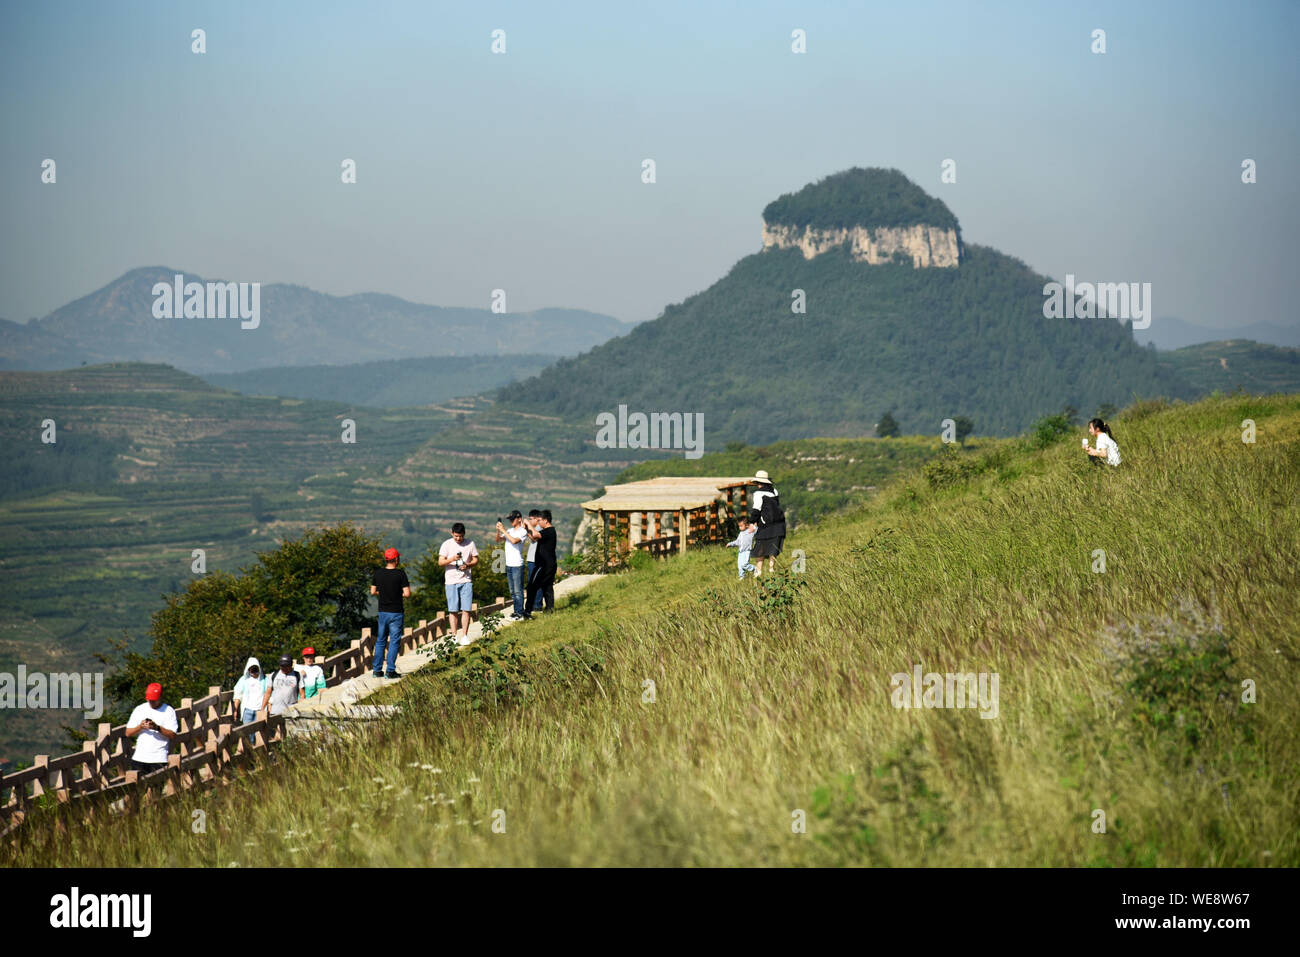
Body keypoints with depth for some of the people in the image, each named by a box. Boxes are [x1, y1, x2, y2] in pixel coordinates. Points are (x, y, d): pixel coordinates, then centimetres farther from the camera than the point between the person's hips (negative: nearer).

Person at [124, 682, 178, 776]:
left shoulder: (169, 711, 3)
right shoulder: (139, 709, 13)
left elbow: (173, 735, -6)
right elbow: (128, 733, 10)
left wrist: (157, 728, -19)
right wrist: (140, 727, -8)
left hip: (159, 758, -3)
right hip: (139, 757, 3)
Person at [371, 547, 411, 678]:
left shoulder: (378, 573, 0)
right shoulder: (400, 573, -14)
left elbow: (373, 591, 7)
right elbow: (407, 594, -16)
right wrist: (400, 593, 4)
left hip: (382, 612, 4)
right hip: (396, 612, -4)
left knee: (380, 641, 15)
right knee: (394, 642, 2)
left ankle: (377, 670, 15)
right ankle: (390, 671, -1)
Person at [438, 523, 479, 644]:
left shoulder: (470, 544, 5)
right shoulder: (447, 544, 1)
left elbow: (476, 560, 10)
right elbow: (440, 562, -4)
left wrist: (468, 565, -12)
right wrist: (452, 559, -23)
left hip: (466, 581, 1)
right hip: (451, 581, -1)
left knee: (466, 609, -4)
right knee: (453, 610, 1)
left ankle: (464, 635, 1)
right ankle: (455, 636, 7)